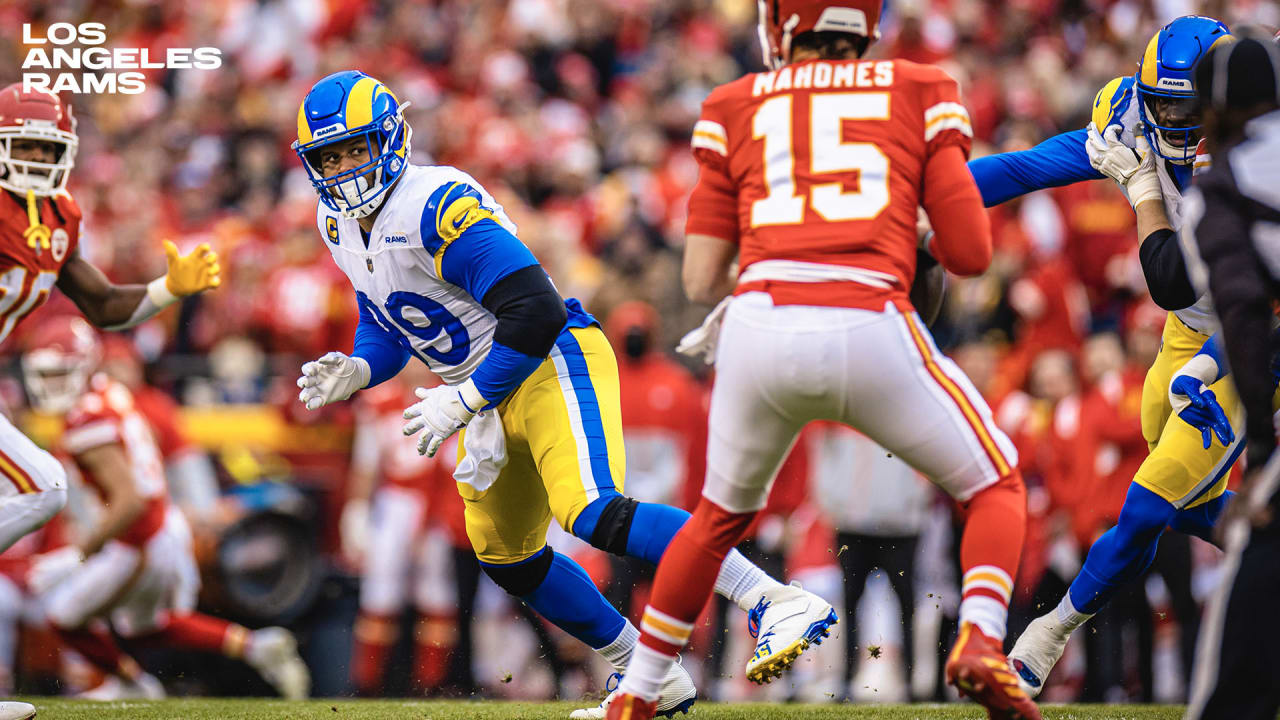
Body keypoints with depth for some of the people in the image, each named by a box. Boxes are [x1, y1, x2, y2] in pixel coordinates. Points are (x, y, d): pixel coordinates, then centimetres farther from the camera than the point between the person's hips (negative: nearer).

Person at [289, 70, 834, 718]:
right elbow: (387, 323, 21)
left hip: (551, 363, -10)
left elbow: (535, 313, -28)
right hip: (495, 394, 10)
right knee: (505, 557, 15)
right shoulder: (340, 225, 6)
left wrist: (462, 402, -23)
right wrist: (358, 371, -1)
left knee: (594, 513, -29)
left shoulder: (437, 205, -23)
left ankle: (780, 602, -32)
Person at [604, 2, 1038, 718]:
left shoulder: (736, 109, 18)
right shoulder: (920, 94, 15)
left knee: (723, 514, 29)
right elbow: (970, 254, 10)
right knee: (996, 485, 20)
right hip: (871, 330, -2)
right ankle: (980, 640, -5)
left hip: (761, 328, 2)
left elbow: (703, 281, 14)